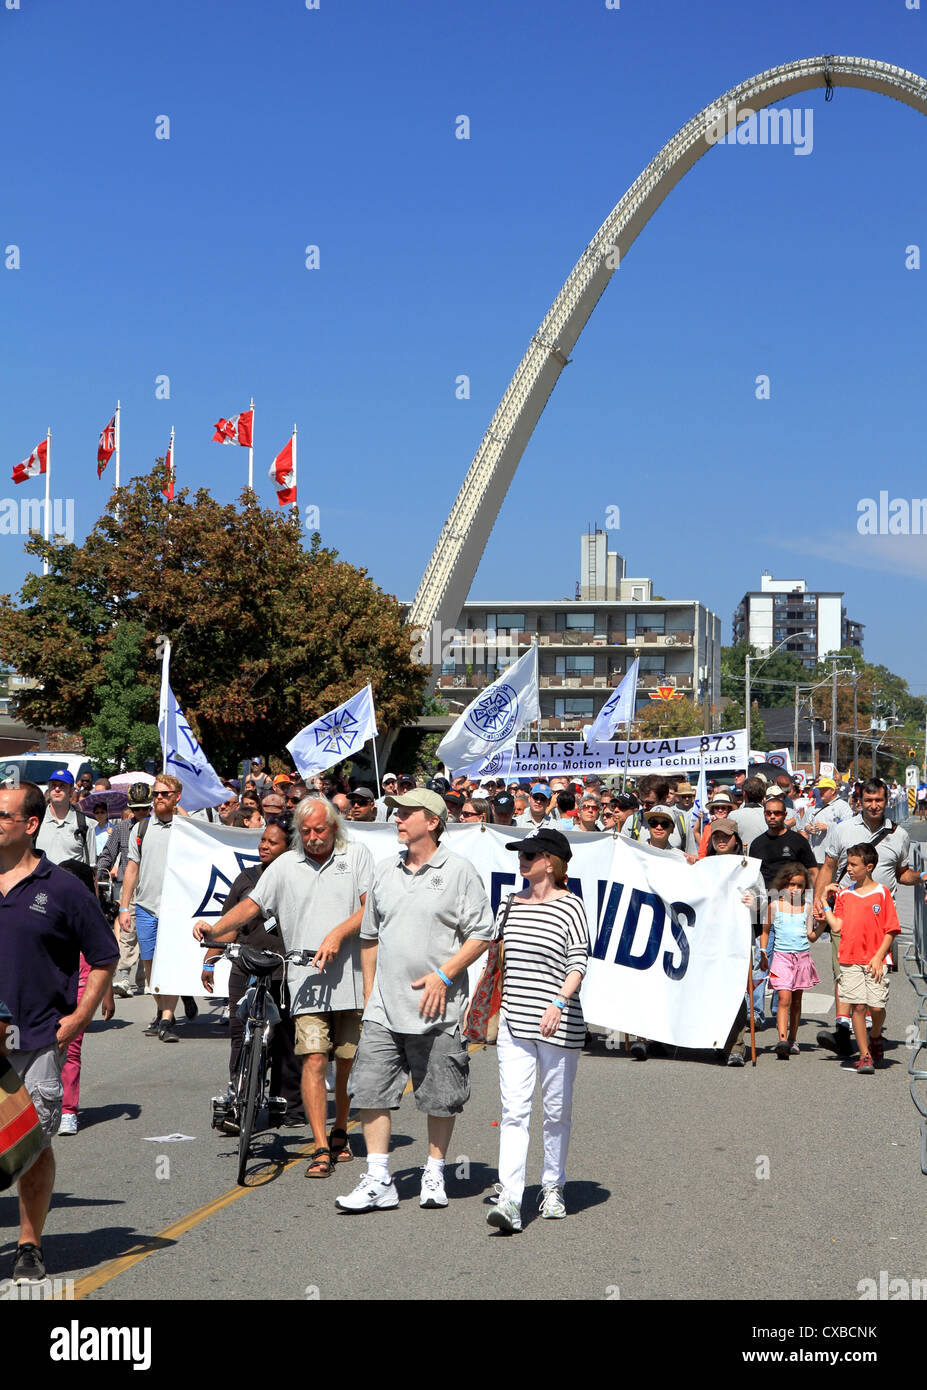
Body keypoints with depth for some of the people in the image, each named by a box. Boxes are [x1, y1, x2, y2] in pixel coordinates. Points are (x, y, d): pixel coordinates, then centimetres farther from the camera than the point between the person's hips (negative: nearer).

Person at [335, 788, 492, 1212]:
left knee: (440, 1098, 6)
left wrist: (443, 975, -15)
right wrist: (369, 992, 15)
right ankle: (378, 1181, 3)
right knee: (370, 1089, -3)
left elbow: (481, 934, -5)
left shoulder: (459, 871, -4)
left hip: (437, 1008, -4)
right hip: (384, 1007, 4)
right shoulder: (385, 870, 12)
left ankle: (434, 1174, 22)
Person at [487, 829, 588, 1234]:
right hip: (514, 1021, 4)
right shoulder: (510, 904, 11)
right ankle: (509, 1200, -12)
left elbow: (578, 964, -10)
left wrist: (558, 1003, -24)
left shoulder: (570, 905, -5)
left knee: (556, 1112, 8)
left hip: (558, 1023, -4)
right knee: (513, 1111, -6)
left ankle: (552, 1188, 26)